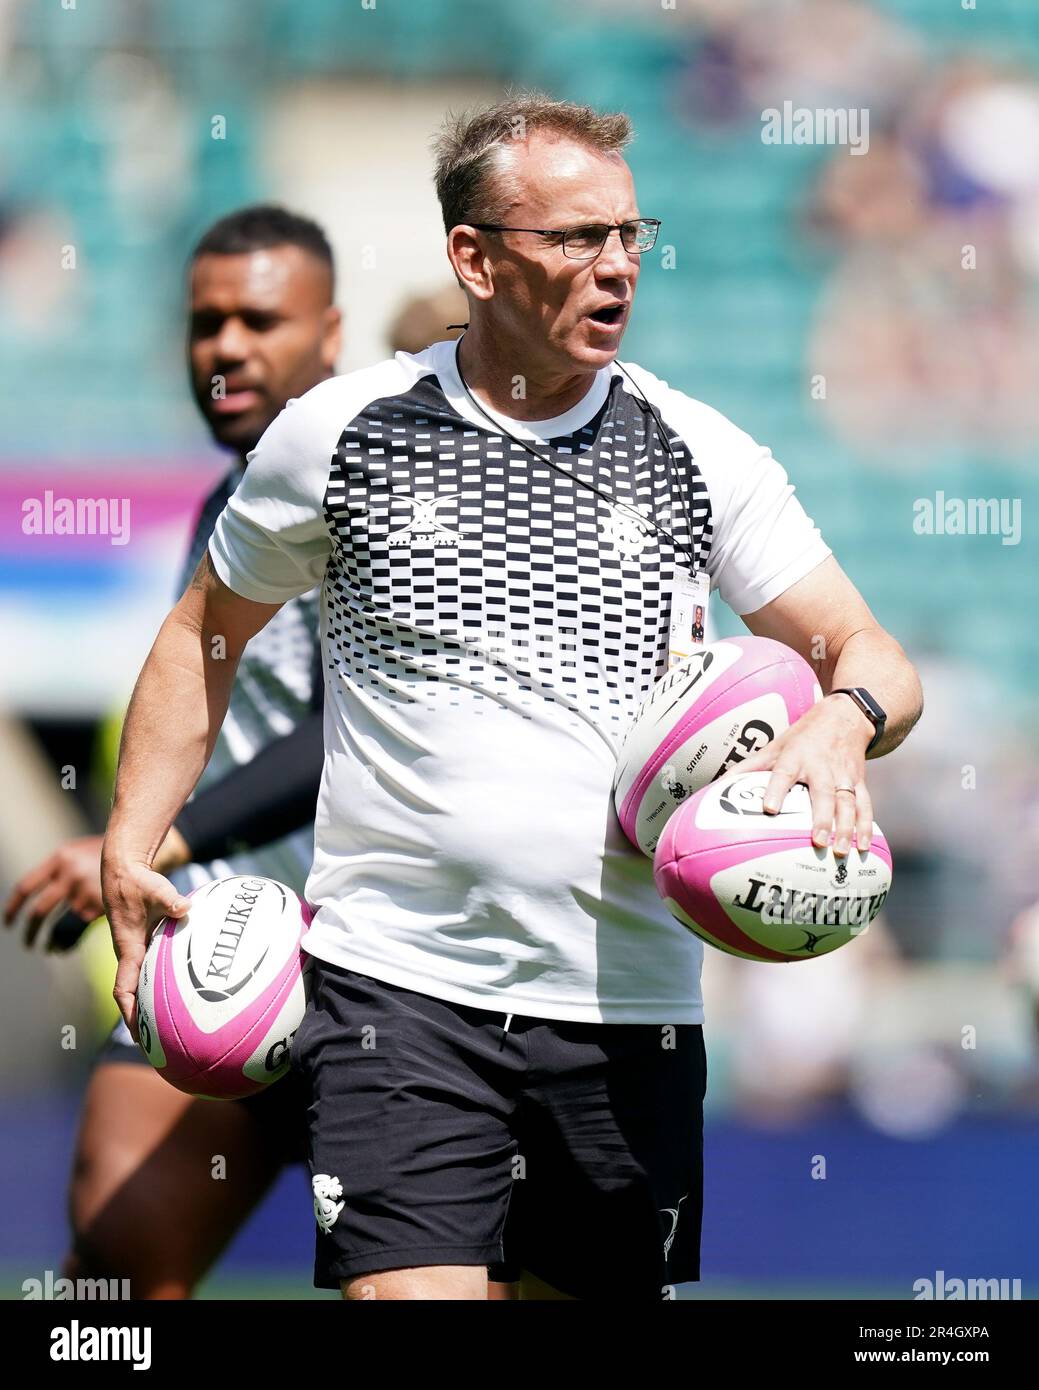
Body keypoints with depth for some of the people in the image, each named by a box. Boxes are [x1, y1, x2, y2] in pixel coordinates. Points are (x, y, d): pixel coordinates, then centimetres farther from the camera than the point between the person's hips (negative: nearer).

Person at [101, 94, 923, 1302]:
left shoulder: (697, 454, 5)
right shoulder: (340, 432, 2)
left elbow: (872, 657, 6)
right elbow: (206, 634, 16)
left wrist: (843, 719, -18)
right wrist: (131, 844, 6)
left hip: (628, 1002, 3)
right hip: (396, 984, -3)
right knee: (408, 1293, -20)